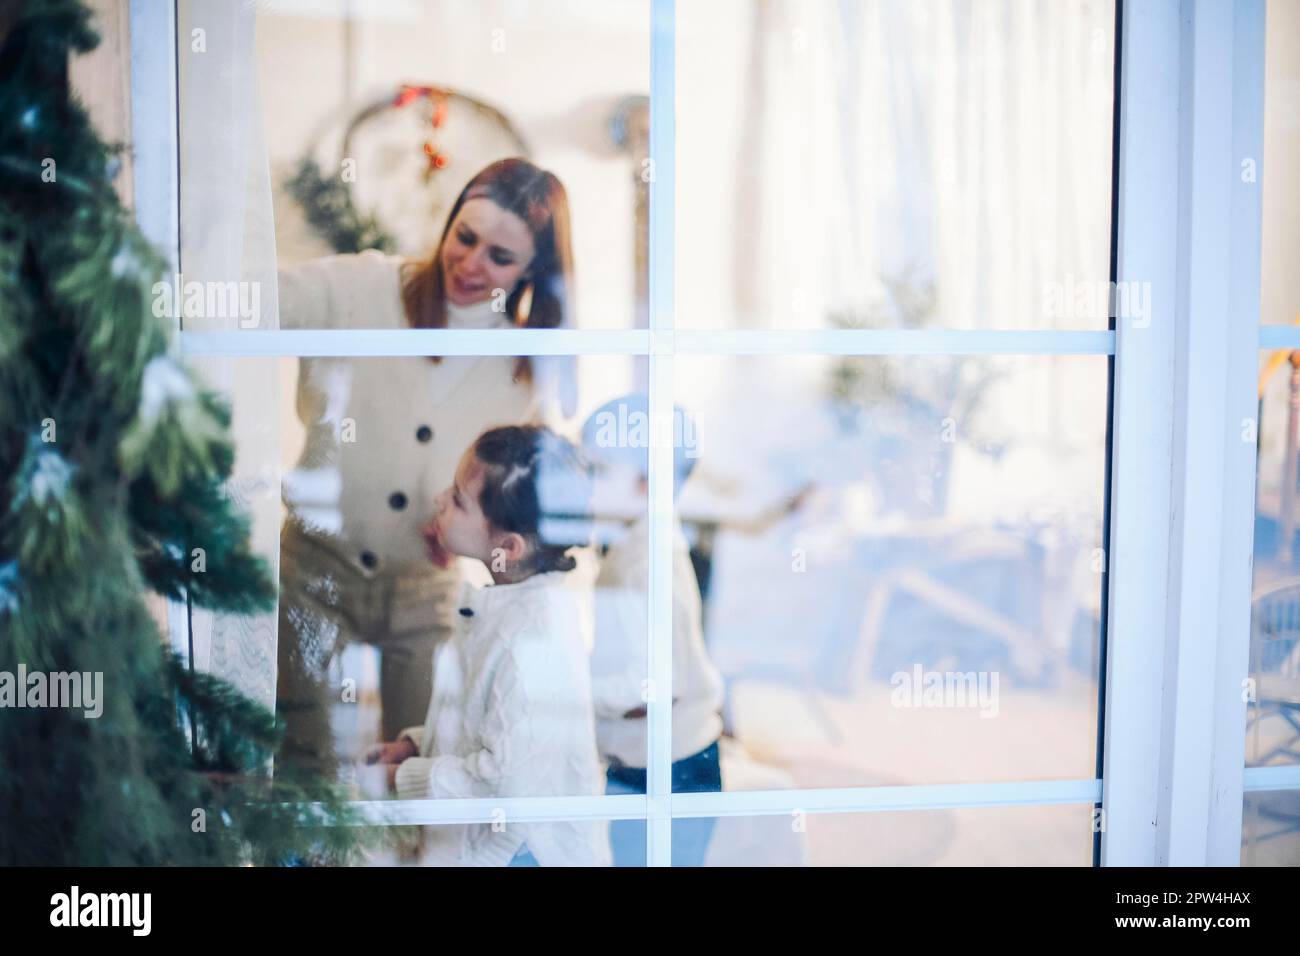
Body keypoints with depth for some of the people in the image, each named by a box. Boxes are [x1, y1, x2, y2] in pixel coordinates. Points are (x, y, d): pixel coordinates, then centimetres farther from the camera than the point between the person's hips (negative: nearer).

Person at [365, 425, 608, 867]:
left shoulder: (537, 637, -28)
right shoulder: (508, 601, 2)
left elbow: (509, 778, -28)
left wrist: (407, 779, -16)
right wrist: (415, 742, 4)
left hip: (523, 850, -8)